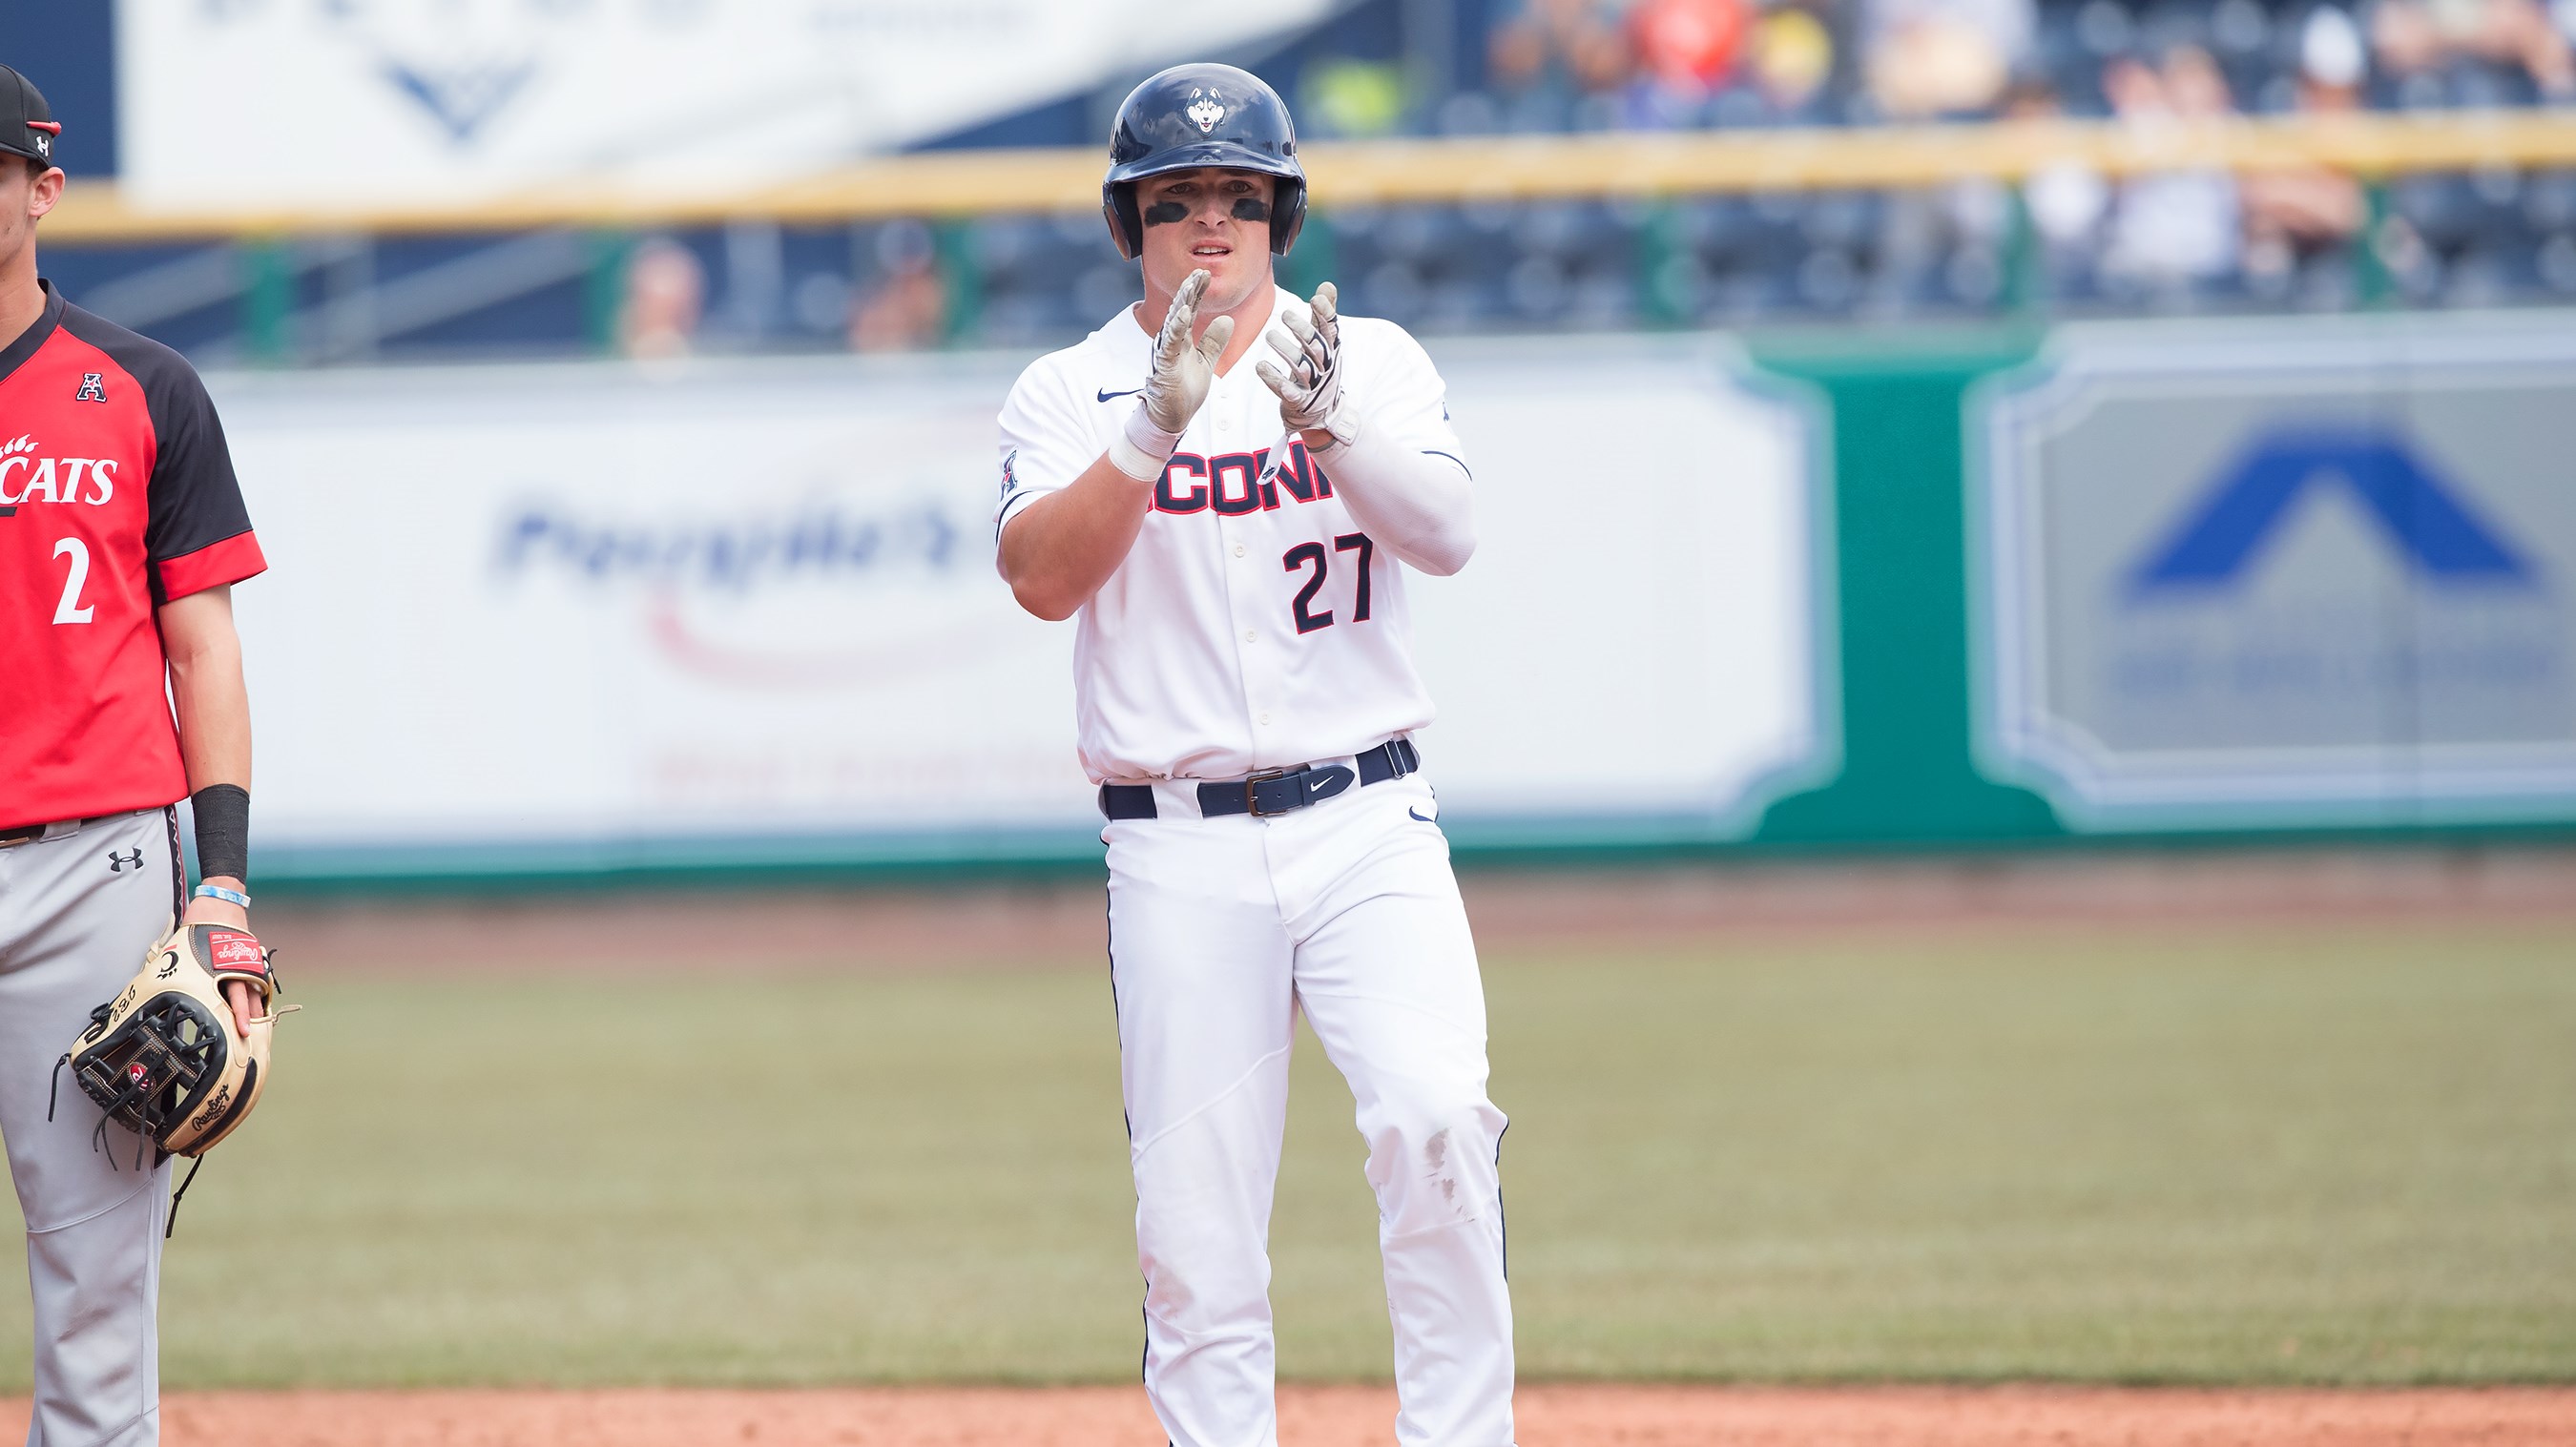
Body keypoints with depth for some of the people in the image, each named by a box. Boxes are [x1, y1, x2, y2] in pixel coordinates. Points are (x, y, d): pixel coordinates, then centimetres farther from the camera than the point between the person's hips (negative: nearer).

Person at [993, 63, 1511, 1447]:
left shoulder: (1373, 359, 8)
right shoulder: (1069, 392, 6)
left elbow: (1444, 536, -9)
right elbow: (1040, 576, -10)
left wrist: (1329, 425, -26)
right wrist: (1160, 423, -22)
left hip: (1364, 824, 0)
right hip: (1178, 853, 0)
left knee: (1435, 1122, -20)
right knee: (1194, 1232, -1)